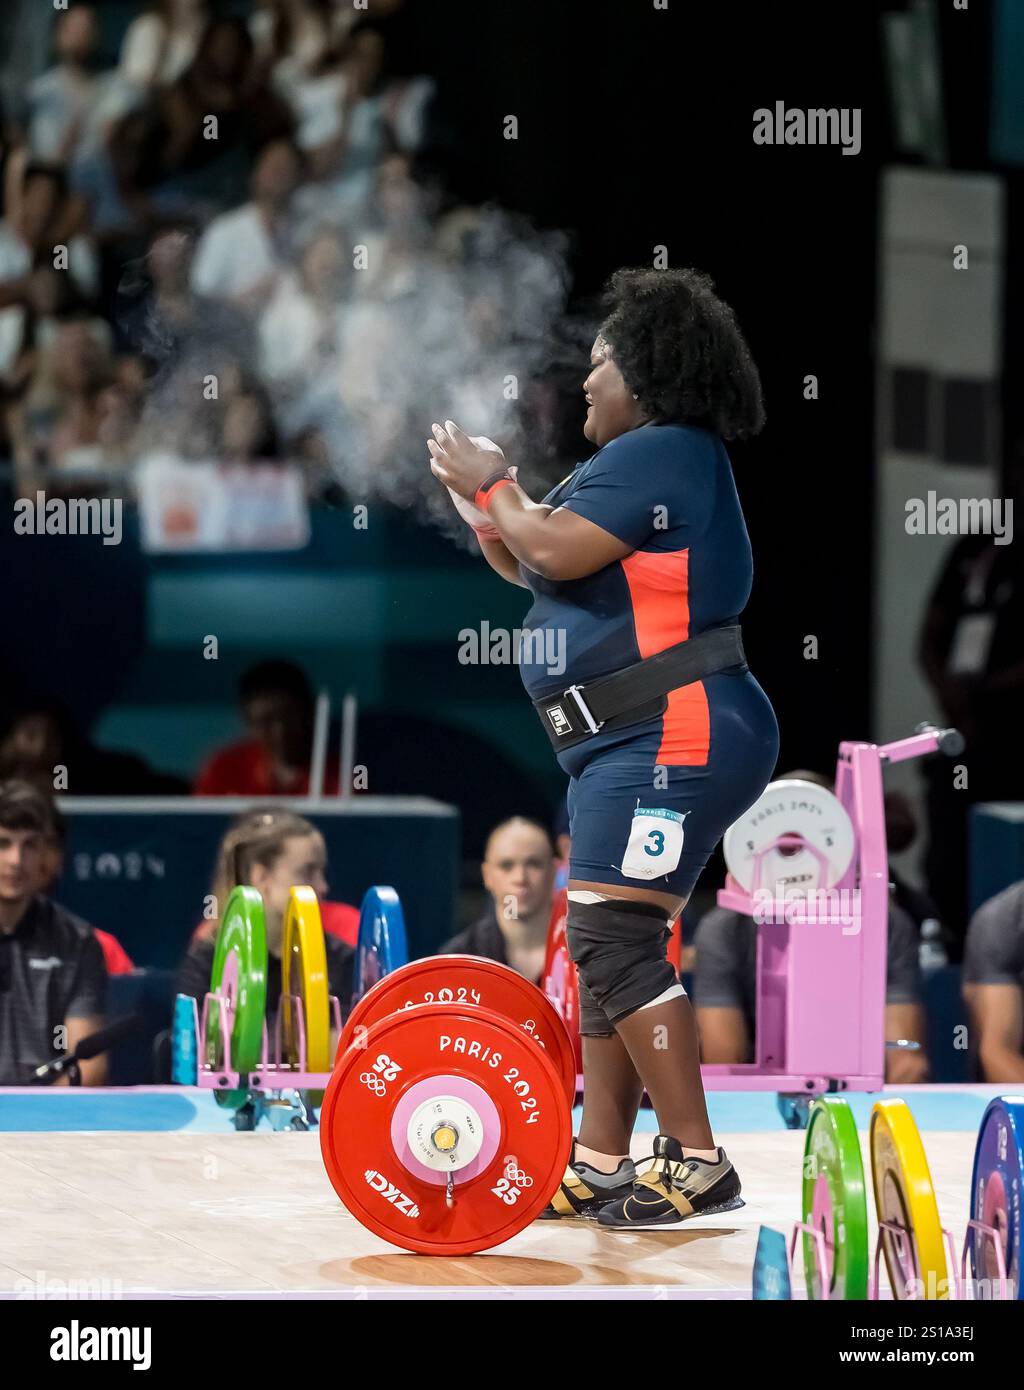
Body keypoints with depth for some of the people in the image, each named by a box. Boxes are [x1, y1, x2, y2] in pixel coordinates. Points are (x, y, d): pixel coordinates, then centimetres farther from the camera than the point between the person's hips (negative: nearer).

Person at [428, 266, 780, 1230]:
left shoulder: (661, 453, -12)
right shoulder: (647, 462, 21)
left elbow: (556, 550, -21)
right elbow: (534, 568, 25)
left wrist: (493, 486, -5)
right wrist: (479, 498, 14)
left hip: (673, 740, -11)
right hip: (632, 746, 11)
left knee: (614, 939, -16)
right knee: (608, 946, 11)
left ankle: (695, 1162, -17)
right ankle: (600, 1163, 14)